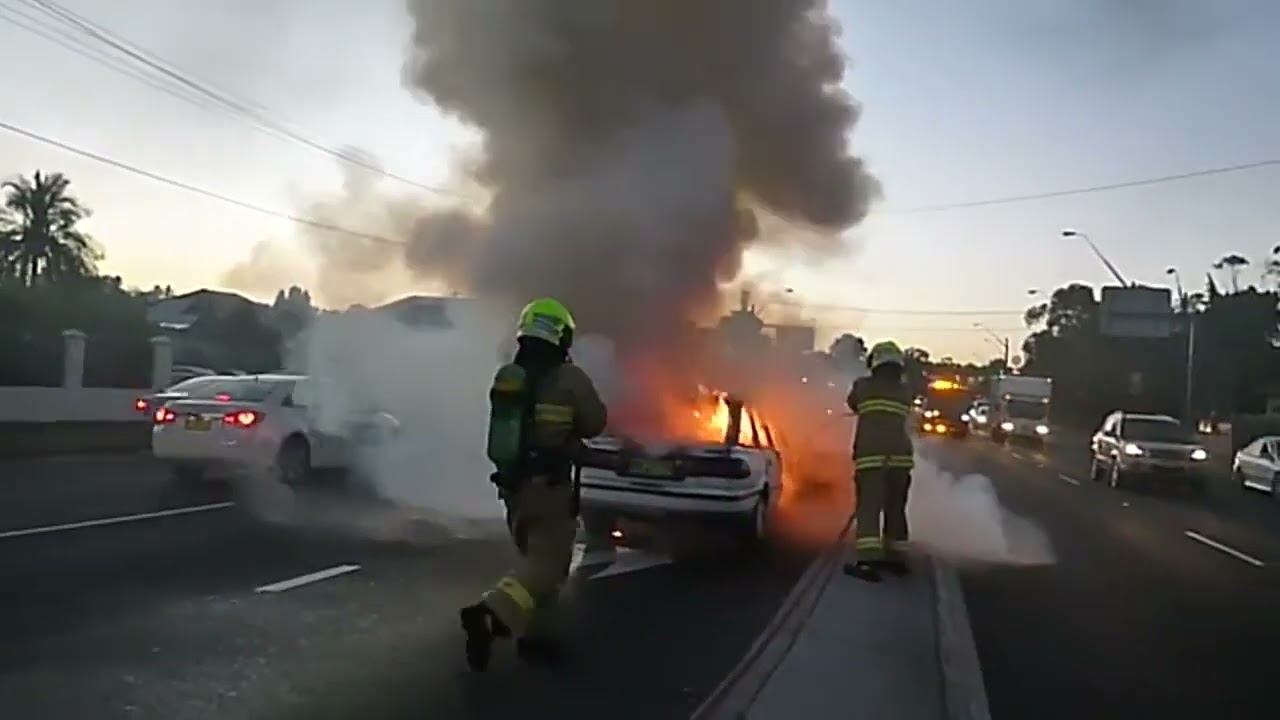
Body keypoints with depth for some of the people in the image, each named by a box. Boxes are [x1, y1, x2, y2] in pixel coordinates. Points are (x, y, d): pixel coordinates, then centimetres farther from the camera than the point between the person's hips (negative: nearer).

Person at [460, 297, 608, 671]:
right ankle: (490, 613, -24)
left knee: (534, 556, 20)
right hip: (549, 485, -7)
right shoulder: (570, 379, -12)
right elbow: (595, 423, -2)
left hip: (513, 482, 7)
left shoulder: (505, 377, 4)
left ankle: (533, 634, 22)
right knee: (547, 561, -4)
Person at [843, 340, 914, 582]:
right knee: (895, 508, 16)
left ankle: (868, 560, -20)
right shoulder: (905, 392, 13)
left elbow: (853, 404, 24)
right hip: (900, 455, 4)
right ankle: (896, 557, 23)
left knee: (868, 507, -9)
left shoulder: (863, 385, 6)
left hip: (870, 454, -4)